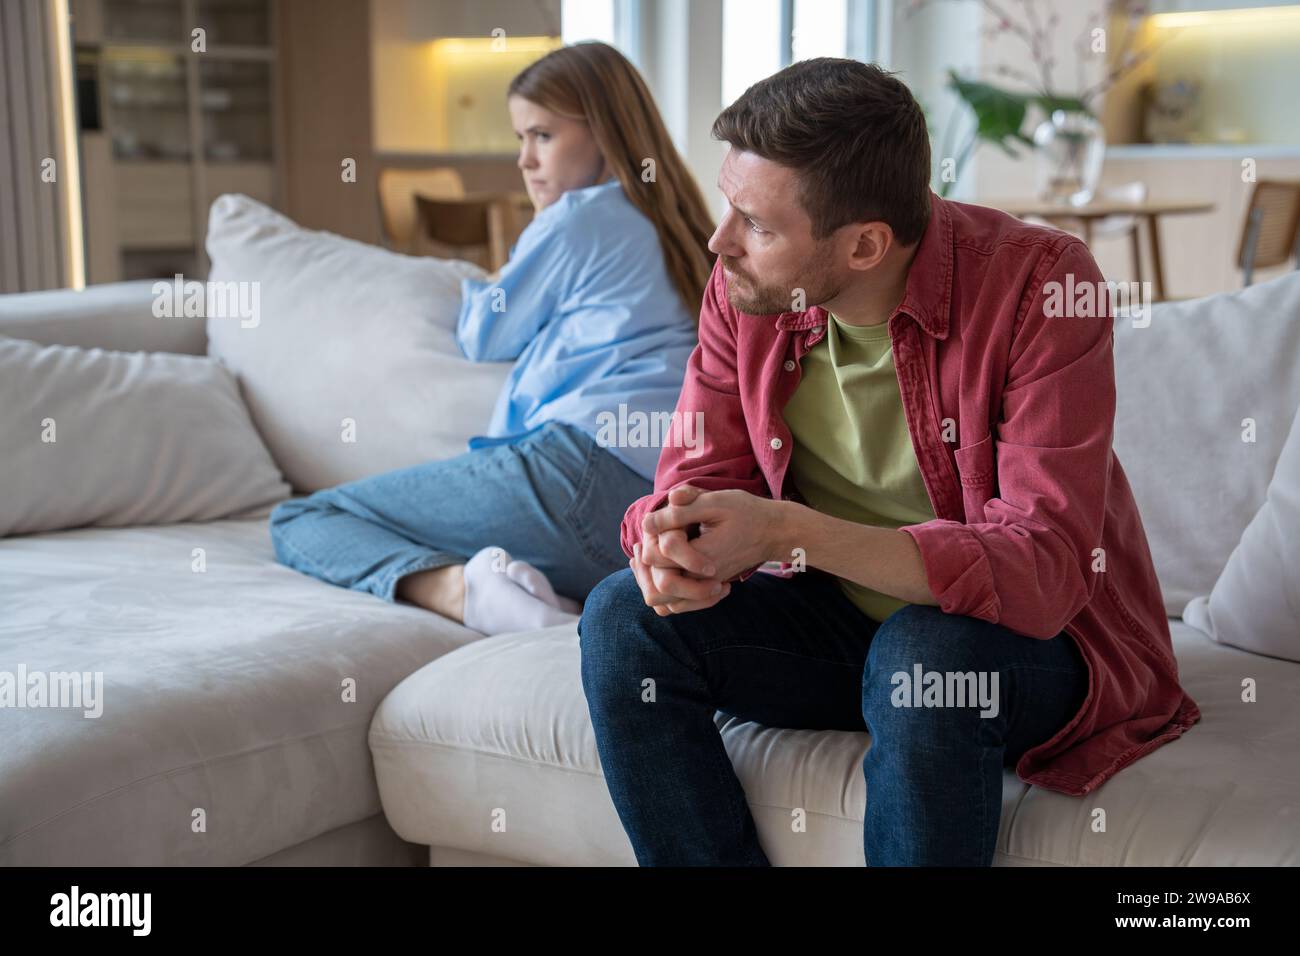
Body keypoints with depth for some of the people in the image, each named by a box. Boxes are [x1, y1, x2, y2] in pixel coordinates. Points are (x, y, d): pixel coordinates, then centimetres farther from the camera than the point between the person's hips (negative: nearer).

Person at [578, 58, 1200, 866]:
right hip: (837, 615, 5)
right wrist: (672, 542, -30)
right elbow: (699, 473, -3)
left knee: (921, 653, -37)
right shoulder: (743, 288, -8)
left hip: (1036, 638, -4)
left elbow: (1039, 570, -31)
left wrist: (790, 531, -40)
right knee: (625, 618, -17)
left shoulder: (1038, 283, -24)